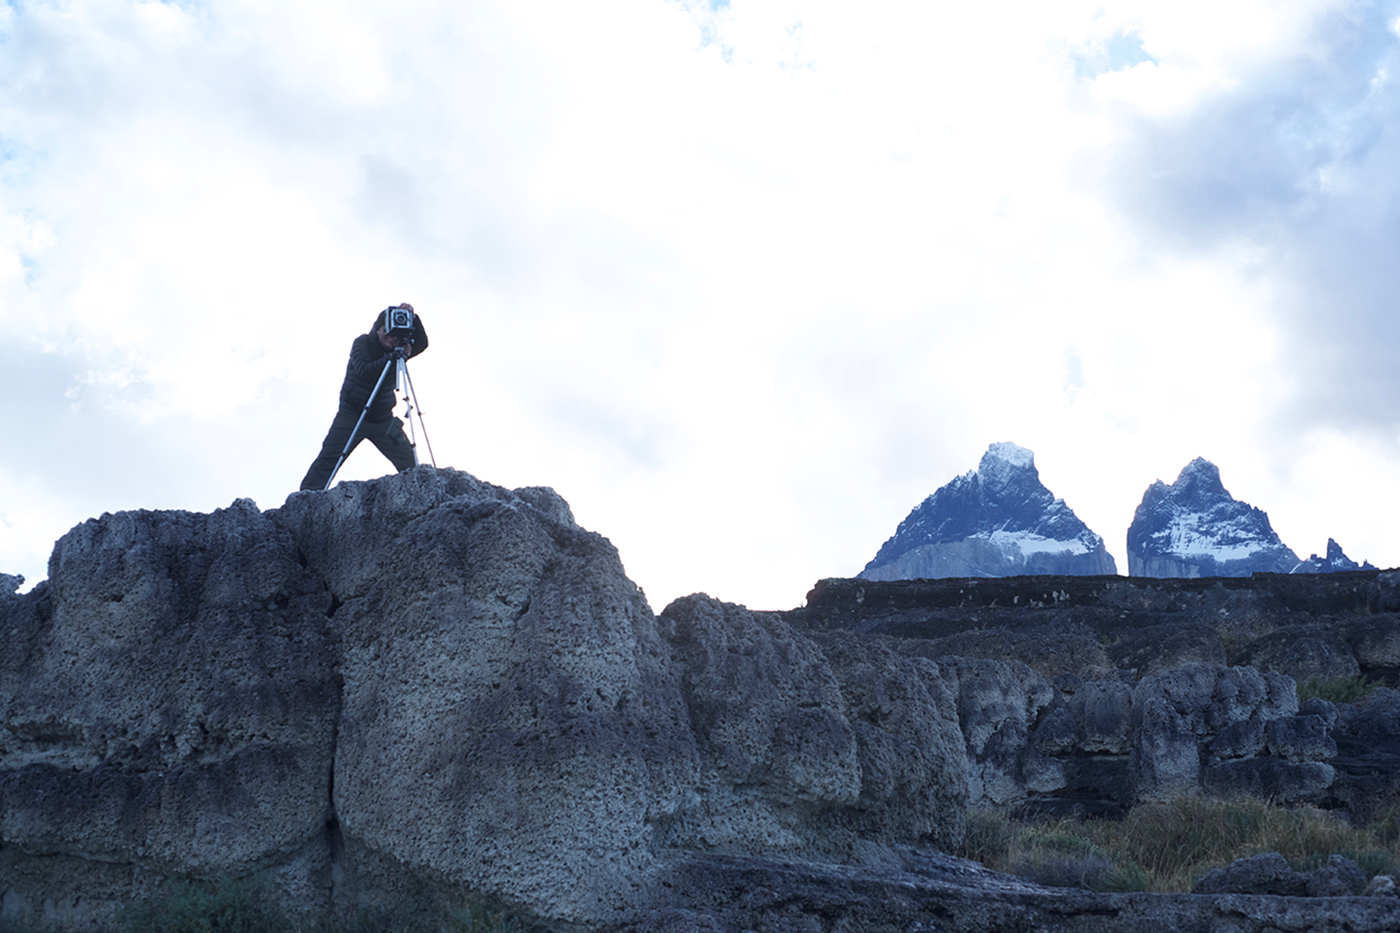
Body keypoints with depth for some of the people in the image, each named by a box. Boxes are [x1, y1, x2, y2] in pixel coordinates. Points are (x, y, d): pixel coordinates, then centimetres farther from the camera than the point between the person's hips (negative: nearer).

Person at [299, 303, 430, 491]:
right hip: (353, 414, -4)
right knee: (327, 459, -13)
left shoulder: (397, 348, 4)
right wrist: (392, 357, -29)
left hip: (383, 419, 4)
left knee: (410, 464, -4)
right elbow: (365, 371, -22)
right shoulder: (362, 343, -6)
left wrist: (413, 318, -24)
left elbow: (422, 343, -11)